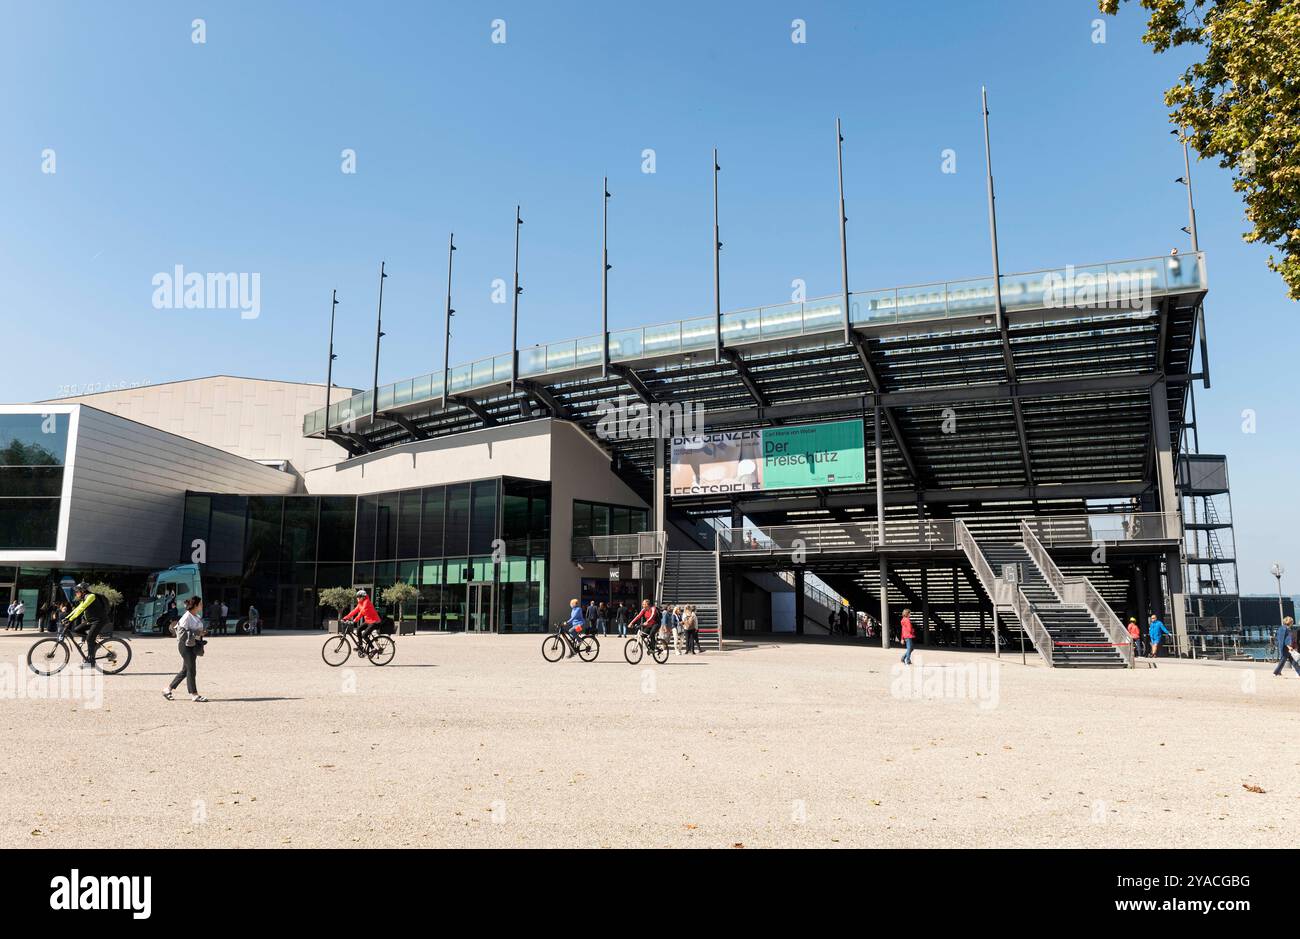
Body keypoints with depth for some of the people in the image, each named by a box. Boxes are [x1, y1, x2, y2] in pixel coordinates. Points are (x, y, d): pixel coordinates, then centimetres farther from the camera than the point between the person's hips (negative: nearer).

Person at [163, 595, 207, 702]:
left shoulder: (198, 617, 11)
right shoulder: (187, 617, -16)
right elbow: (181, 631, -22)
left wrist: (202, 632, 7)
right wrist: (196, 633, -23)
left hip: (194, 644, 9)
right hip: (186, 645, -9)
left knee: (185, 670, 13)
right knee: (191, 670, -5)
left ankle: (168, 689, 25)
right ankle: (194, 694, 0)